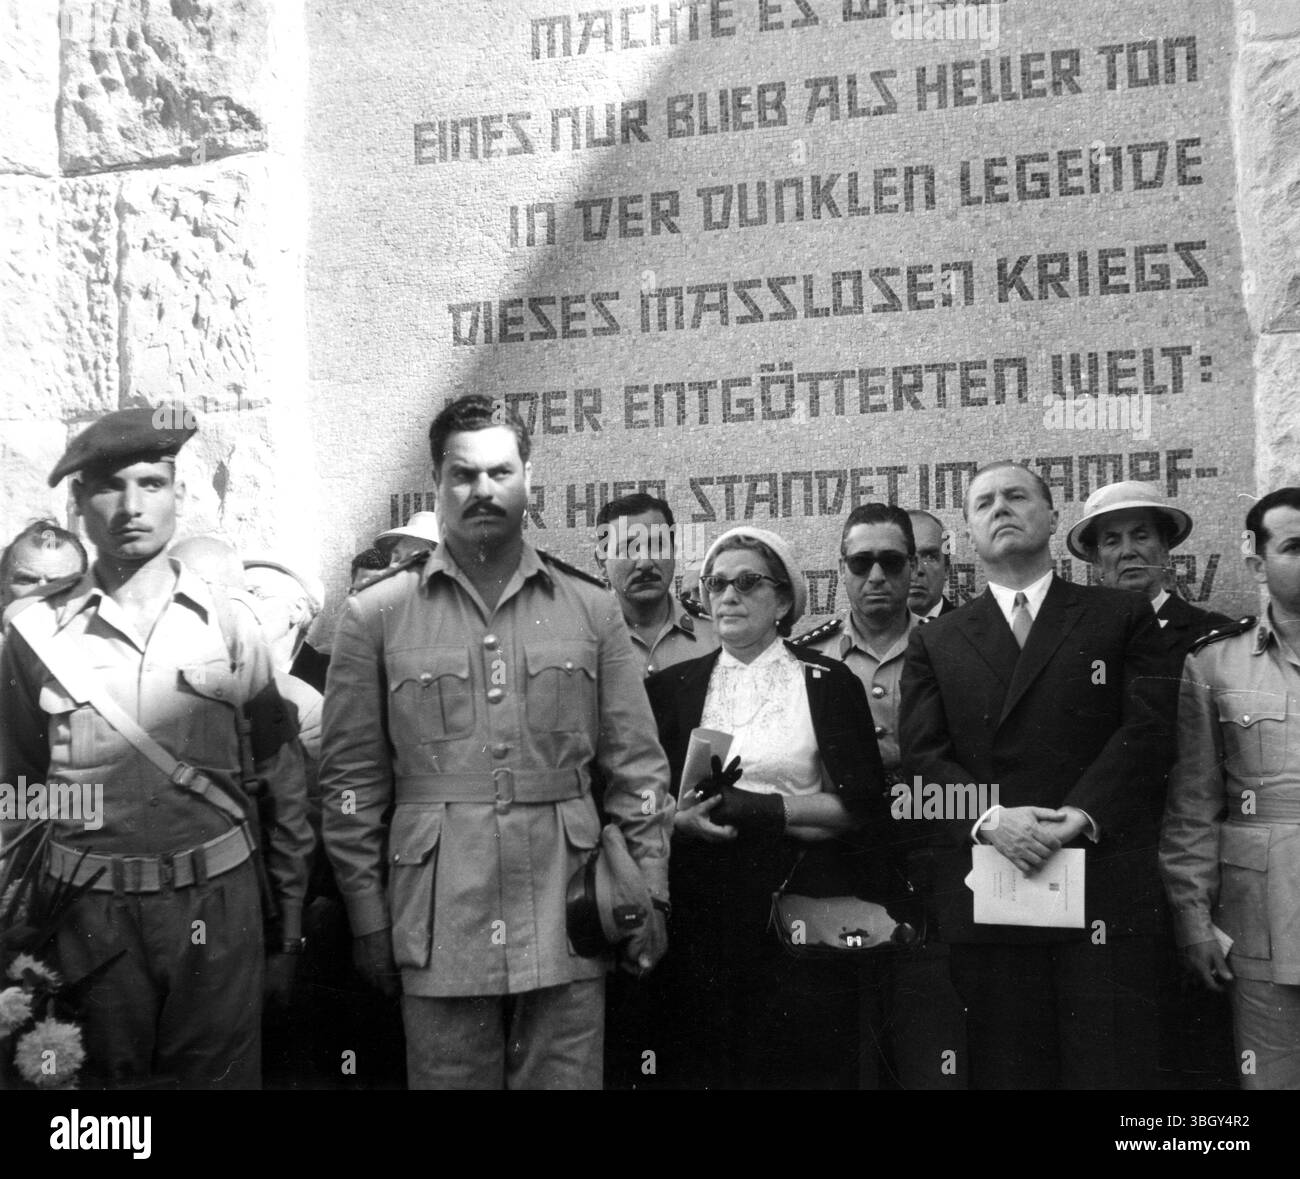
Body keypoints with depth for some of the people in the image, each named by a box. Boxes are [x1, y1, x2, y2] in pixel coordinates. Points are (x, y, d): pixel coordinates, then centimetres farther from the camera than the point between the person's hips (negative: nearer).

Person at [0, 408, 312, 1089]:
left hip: (217, 907, 0)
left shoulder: (227, 626, 1)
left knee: (221, 1076, 10)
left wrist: (288, 926, 5)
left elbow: (282, 784, 4)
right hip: (92, 914, 0)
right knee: (112, 1077, 12)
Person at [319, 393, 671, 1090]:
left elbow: (636, 766, 7)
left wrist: (650, 893, 2)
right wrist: (366, 916, 0)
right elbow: (351, 779, 3)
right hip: (439, 926, -1)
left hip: (569, 921, 1)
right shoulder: (376, 615, 2)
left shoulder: (591, 608, 6)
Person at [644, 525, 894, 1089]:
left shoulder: (828, 682, 6)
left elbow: (861, 804, 0)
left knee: (804, 1064, -2)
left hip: (802, 900, -1)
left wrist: (770, 810, -12)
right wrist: (682, 820, -11)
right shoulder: (672, 686, 12)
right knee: (702, 1064, 1)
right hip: (701, 908, 2)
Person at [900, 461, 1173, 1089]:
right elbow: (923, 756, 4)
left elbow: (1146, 729, -1)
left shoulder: (1122, 617, 11)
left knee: (1111, 1067, -1)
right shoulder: (935, 642, 14)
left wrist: (1082, 814, -15)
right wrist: (989, 818, -14)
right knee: (1004, 1070, 5)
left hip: (1105, 891, -1)